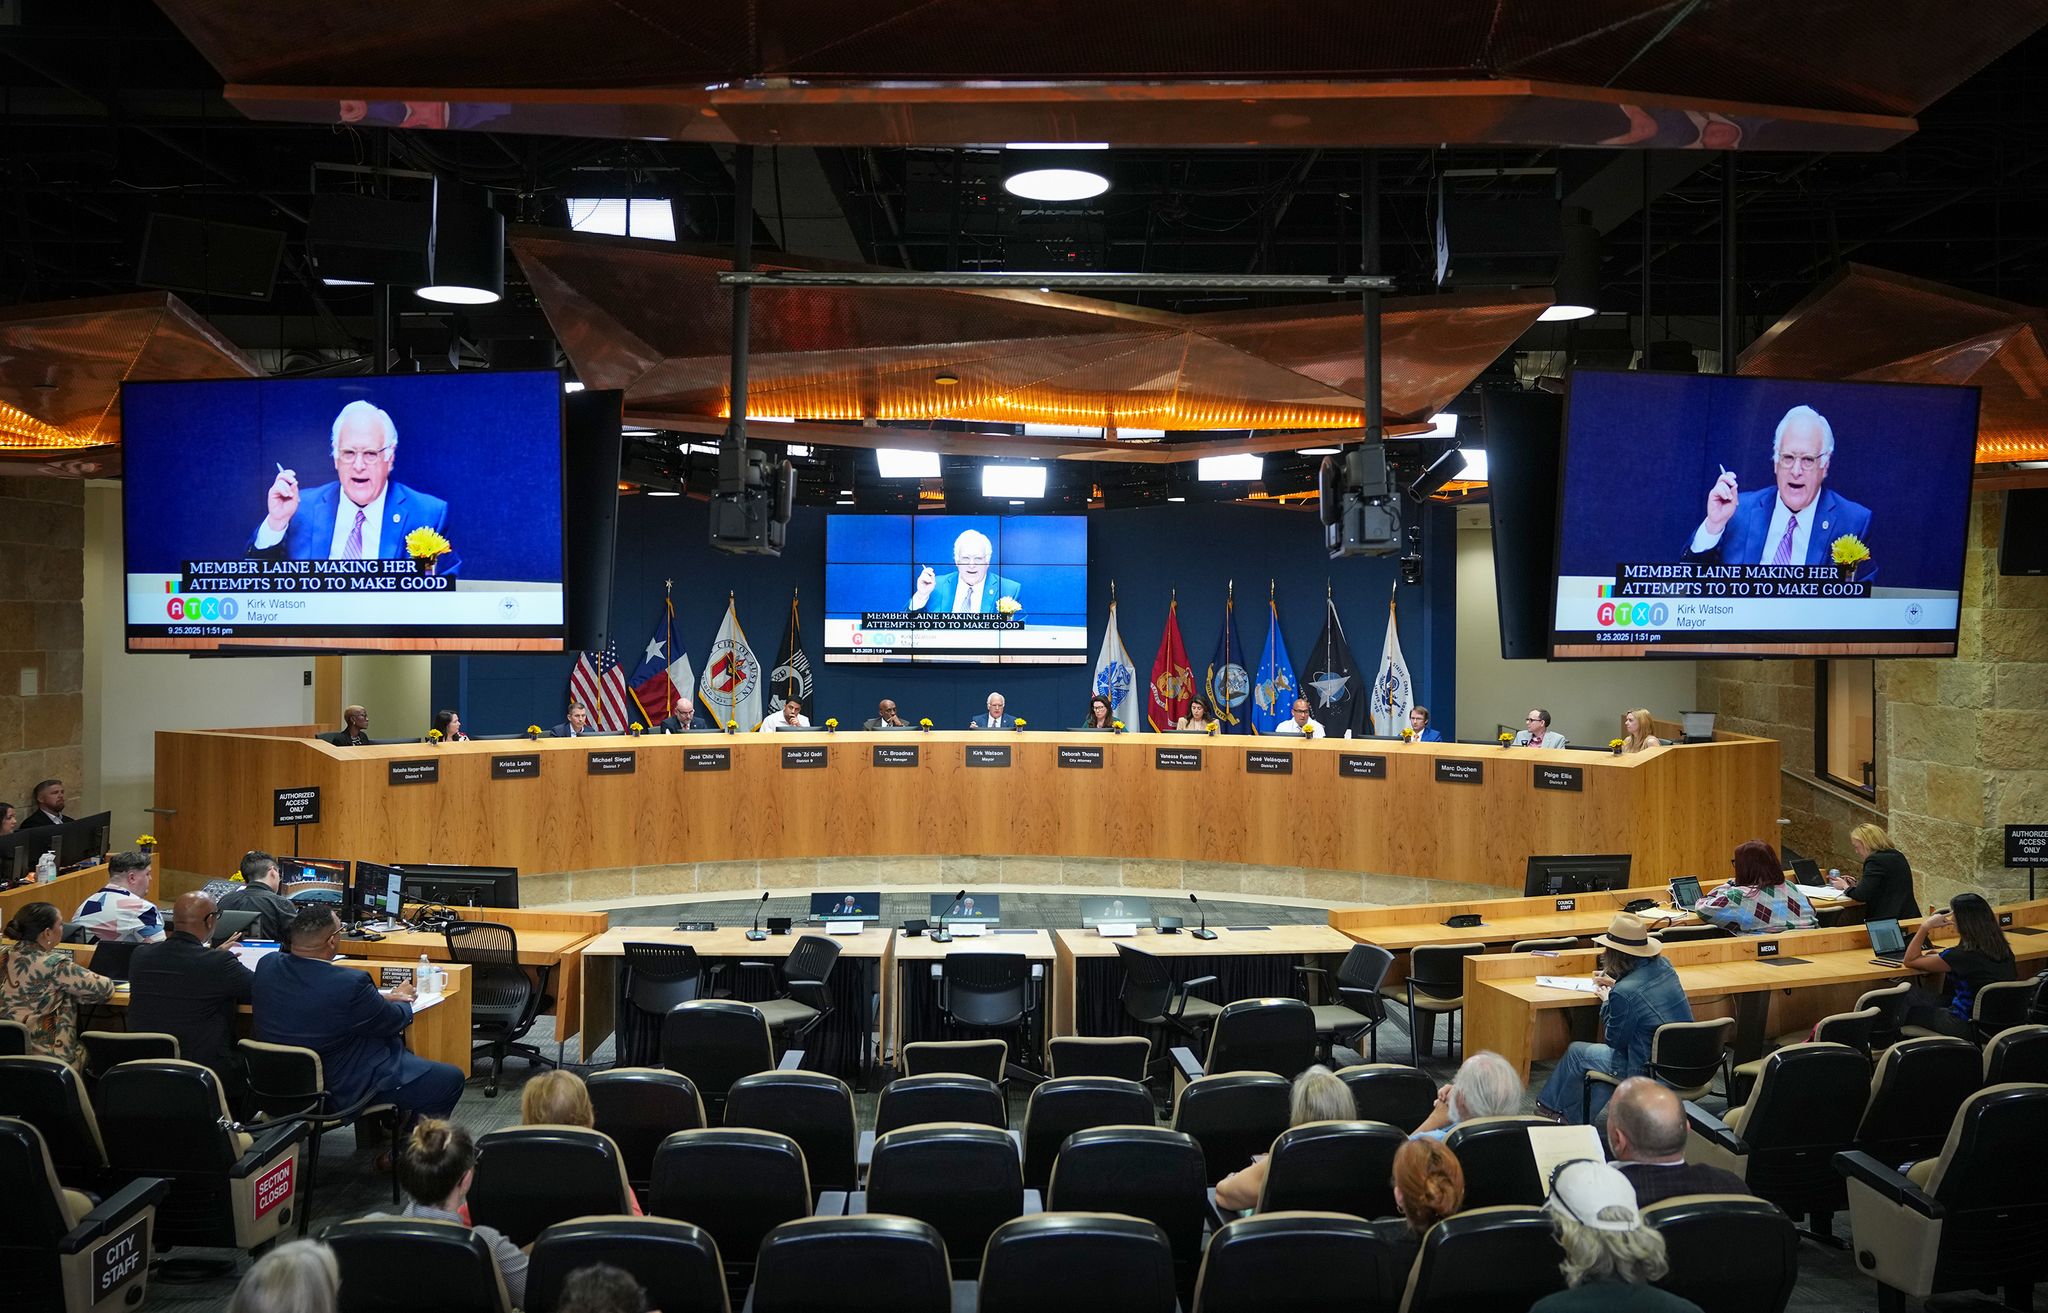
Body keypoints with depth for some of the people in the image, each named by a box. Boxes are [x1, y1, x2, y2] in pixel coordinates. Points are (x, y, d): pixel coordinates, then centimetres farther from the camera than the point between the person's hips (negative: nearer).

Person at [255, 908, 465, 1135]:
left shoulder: (266, 966, -9)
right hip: (343, 1089, -9)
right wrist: (402, 1000, 12)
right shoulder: (350, 984, -31)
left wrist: (380, 999, 10)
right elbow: (395, 1020, -11)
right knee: (451, 1079, 0)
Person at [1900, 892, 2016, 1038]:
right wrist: (1940, 957, 12)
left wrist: (1925, 927, -4)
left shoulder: (1962, 955, -24)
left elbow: (1910, 960, -11)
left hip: (1968, 1027, -7)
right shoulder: (2003, 949, -2)